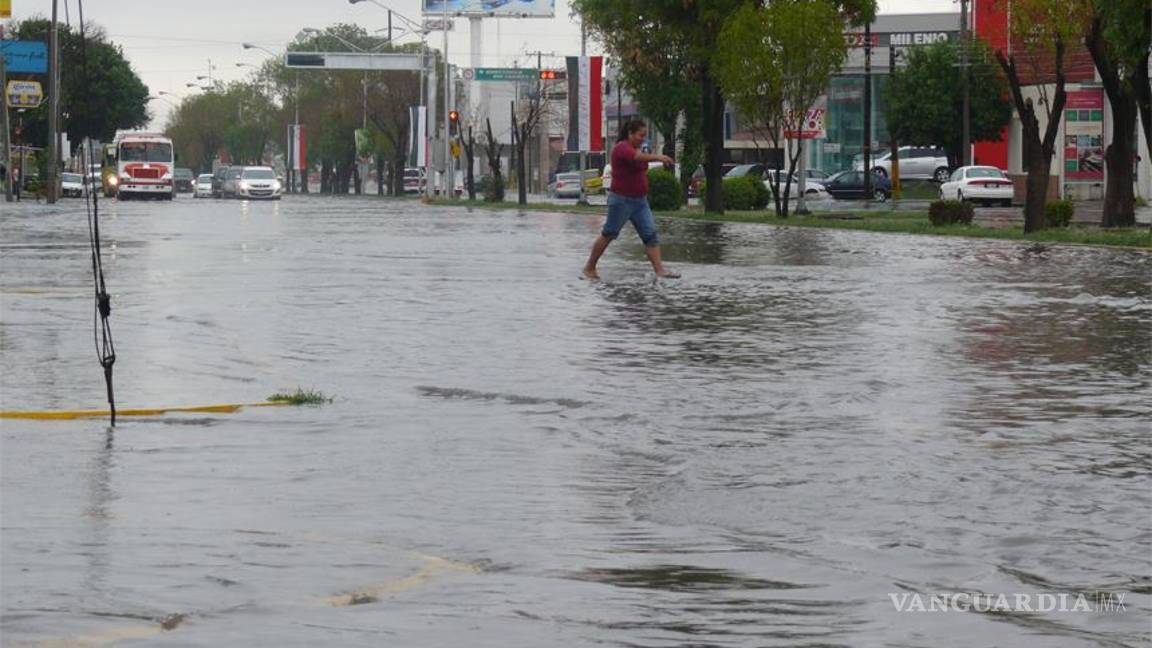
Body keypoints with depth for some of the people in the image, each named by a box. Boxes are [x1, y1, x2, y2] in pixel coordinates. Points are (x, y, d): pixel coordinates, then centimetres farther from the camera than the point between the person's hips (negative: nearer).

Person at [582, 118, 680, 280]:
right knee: (608, 235, 3)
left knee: (650, 235, -4)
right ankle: (589, 267, 17)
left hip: (640, 200, 8)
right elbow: (637, 157, -39)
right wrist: (657, 157, -52)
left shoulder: (635, 148, 12)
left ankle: (660, 269, -10)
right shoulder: (622, 148, -16)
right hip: (621, 200, -8)